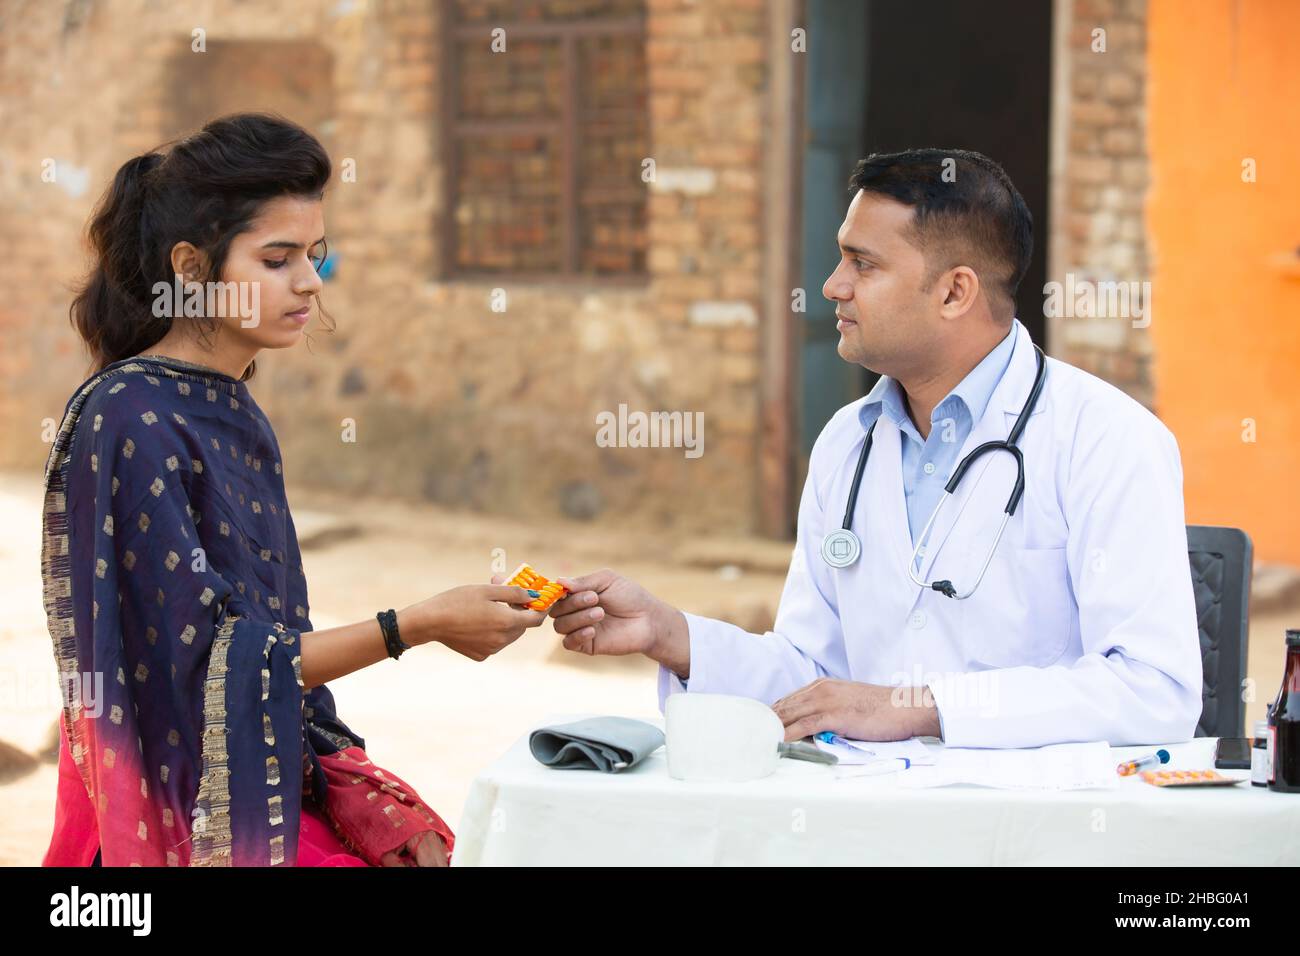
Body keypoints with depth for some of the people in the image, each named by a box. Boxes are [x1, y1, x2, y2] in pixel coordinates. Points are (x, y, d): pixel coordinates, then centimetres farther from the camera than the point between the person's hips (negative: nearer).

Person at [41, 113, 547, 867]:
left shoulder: (234, 413, 10)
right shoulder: (128, 421, -14)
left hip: (267, 783, 7)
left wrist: (352, 795, 0)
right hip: (182, 811, -7)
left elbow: (270, 637, 12)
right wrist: (419, 625, -16)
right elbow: (207, 658, -16)